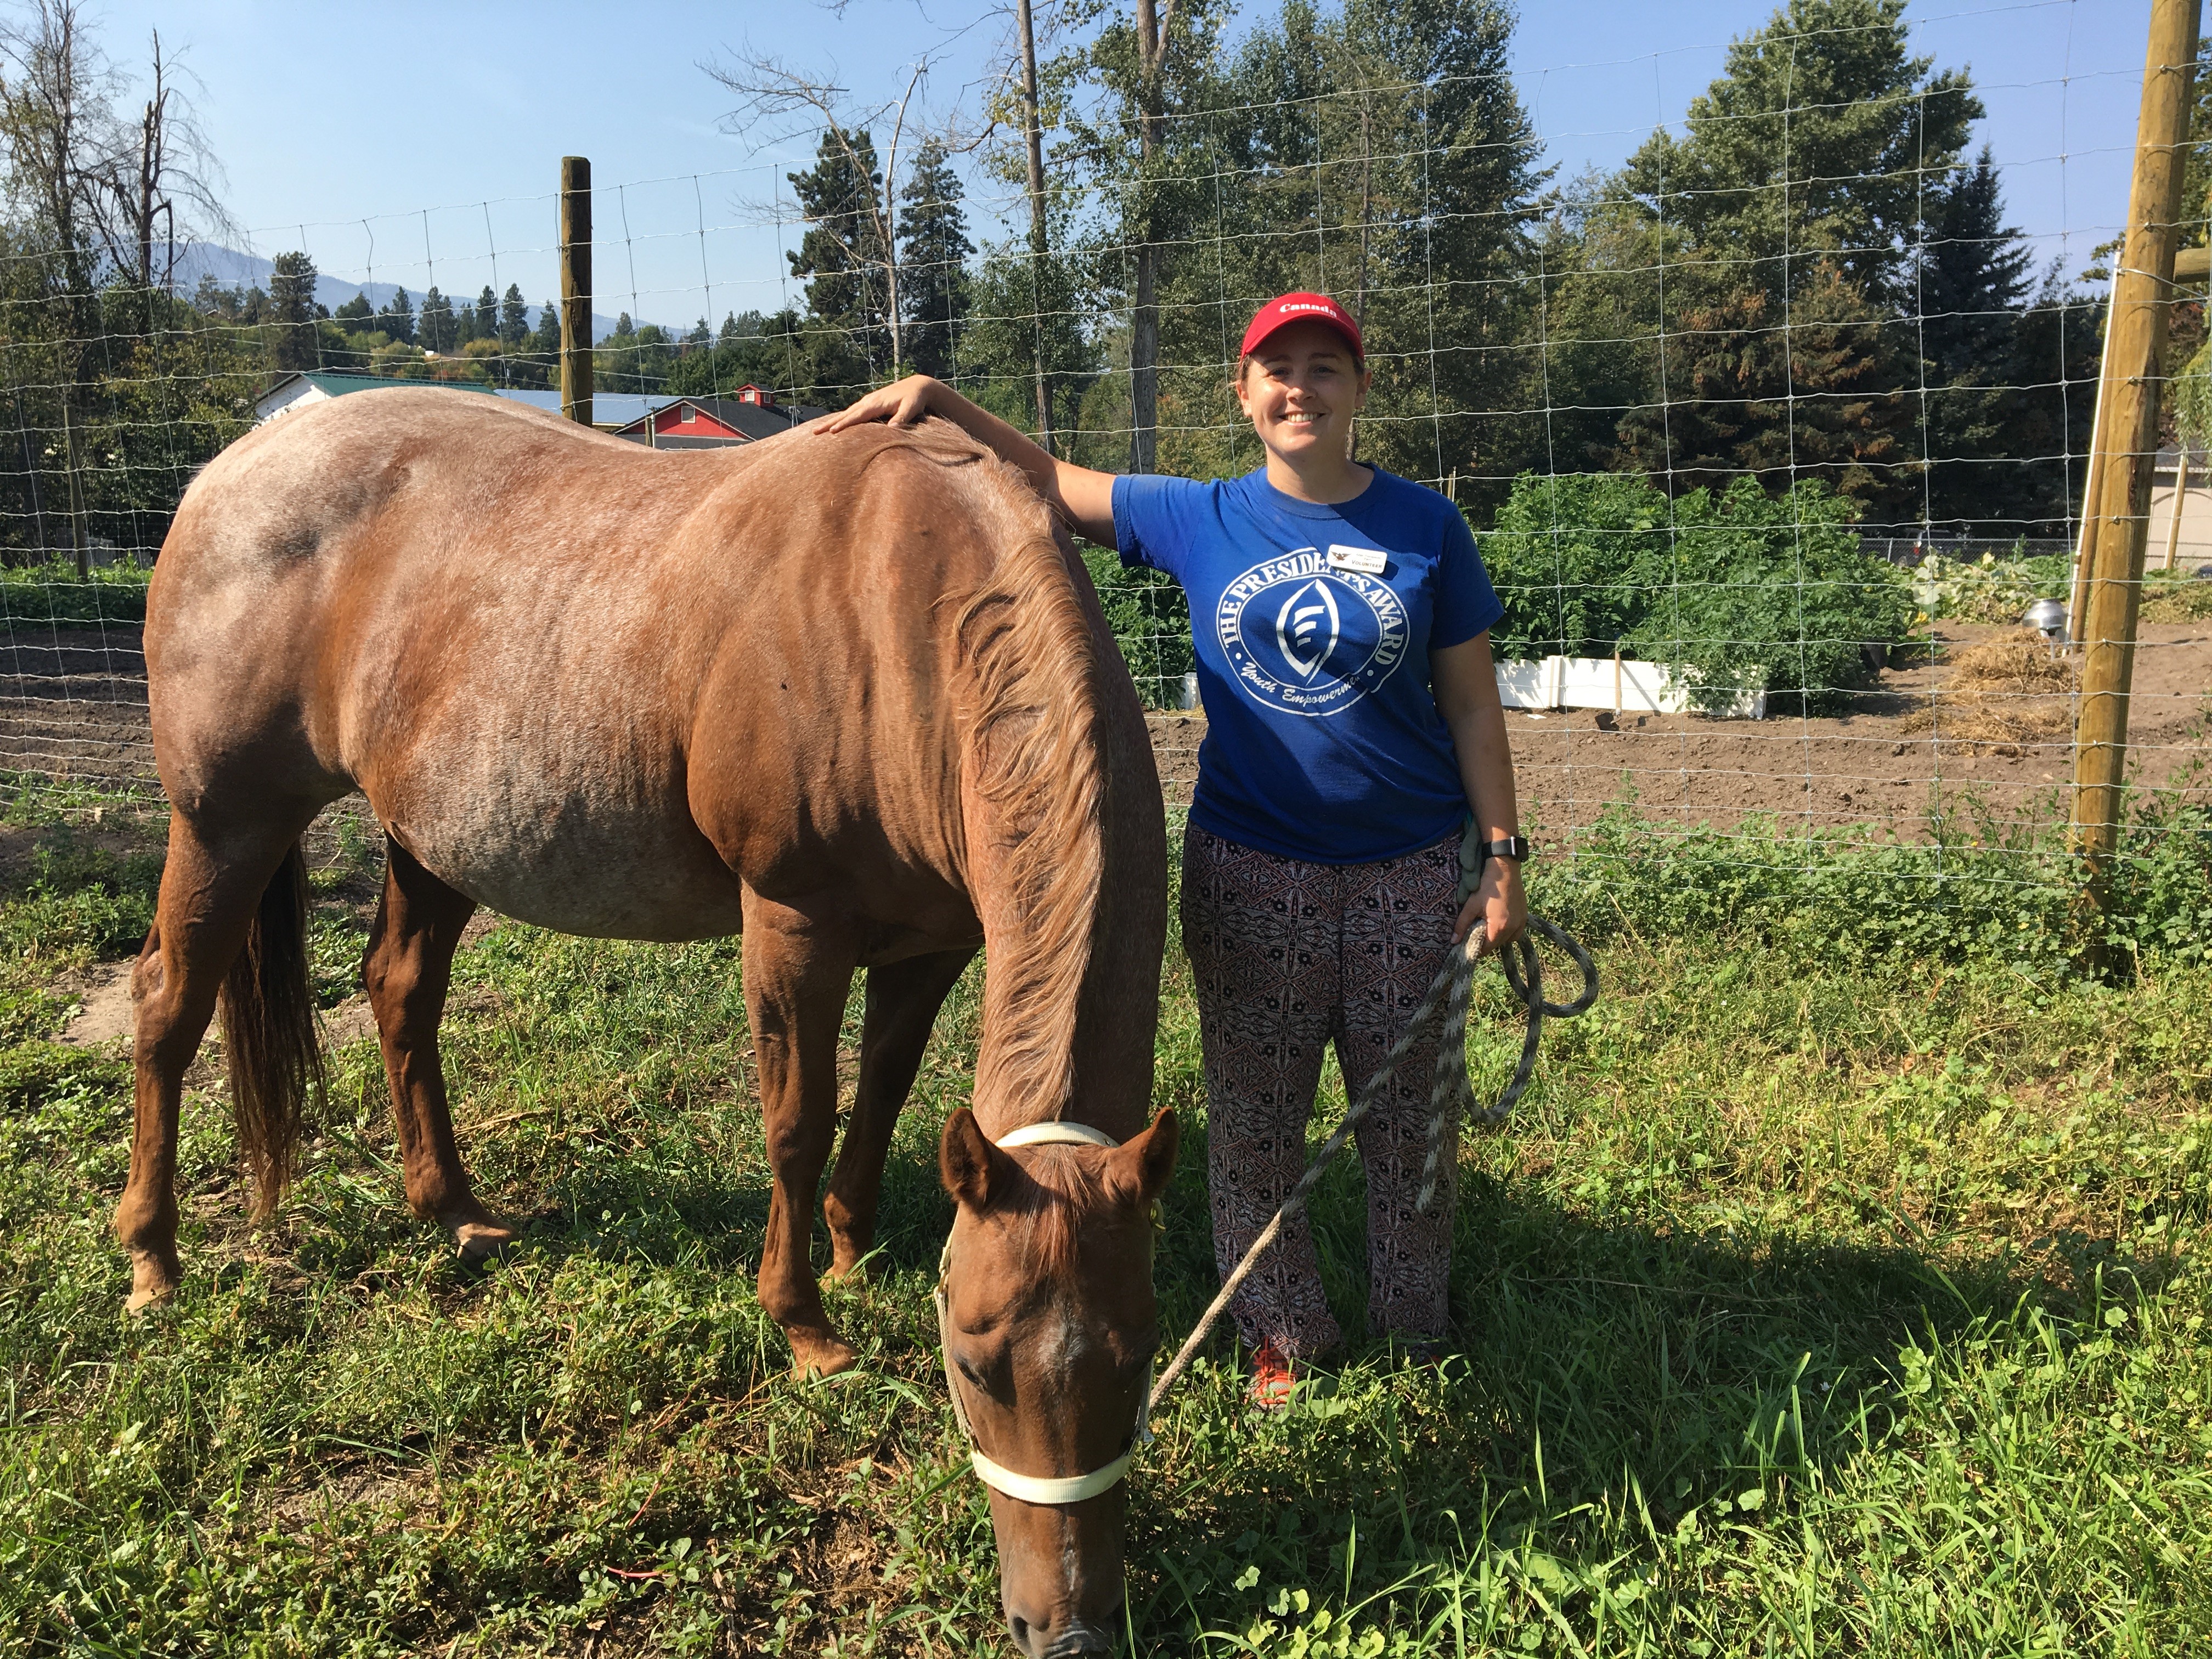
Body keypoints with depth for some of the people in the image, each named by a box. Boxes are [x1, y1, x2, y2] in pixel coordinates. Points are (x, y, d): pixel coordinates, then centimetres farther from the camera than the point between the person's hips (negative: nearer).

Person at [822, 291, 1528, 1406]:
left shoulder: (1425, 528, -2)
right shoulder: (1197, 521, 0)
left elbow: (1471, 706, 0)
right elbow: (1050, 482, 9)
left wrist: (1503, 857, -2)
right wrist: (939, 401, -3)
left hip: (1408, 874, 0)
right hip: (1248, 873, 1)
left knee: (1409, 1118, 11)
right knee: (1254, 1118, 10)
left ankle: (1417, 1336, 32)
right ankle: (1281, 1342, 29)